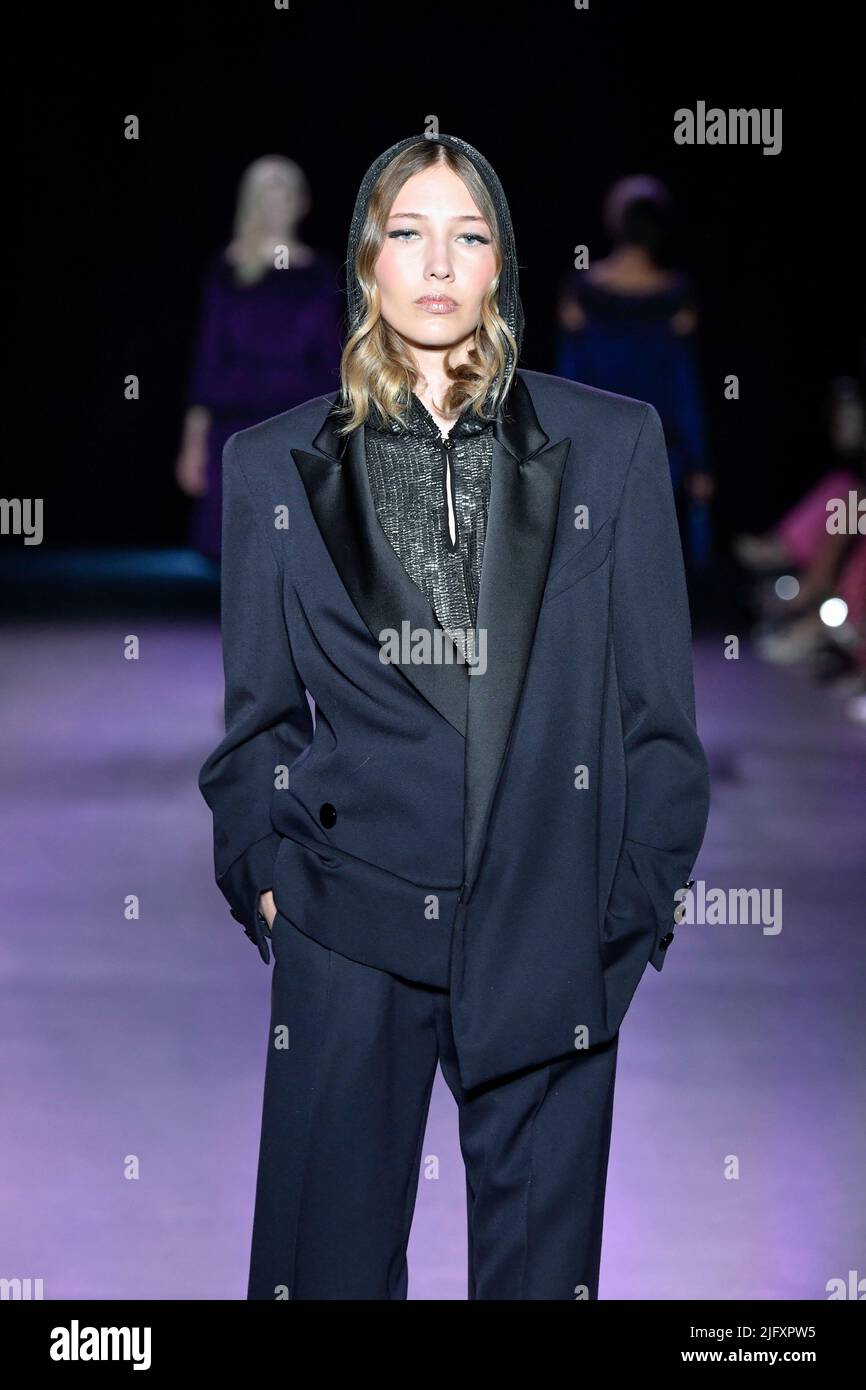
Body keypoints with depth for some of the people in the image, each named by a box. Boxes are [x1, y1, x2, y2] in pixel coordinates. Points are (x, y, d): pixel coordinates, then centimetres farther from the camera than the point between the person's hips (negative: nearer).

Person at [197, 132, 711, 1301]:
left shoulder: (611, 446, 5)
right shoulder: (278, 465, 7)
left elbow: (658, 700, 5)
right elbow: (257, 709, 11)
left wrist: (646, 894, 2)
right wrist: (261, 875, 4)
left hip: (552, 926, 0)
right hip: (349, 923, 0)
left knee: (540, 1254, 8)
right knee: (332, 1247, 6)